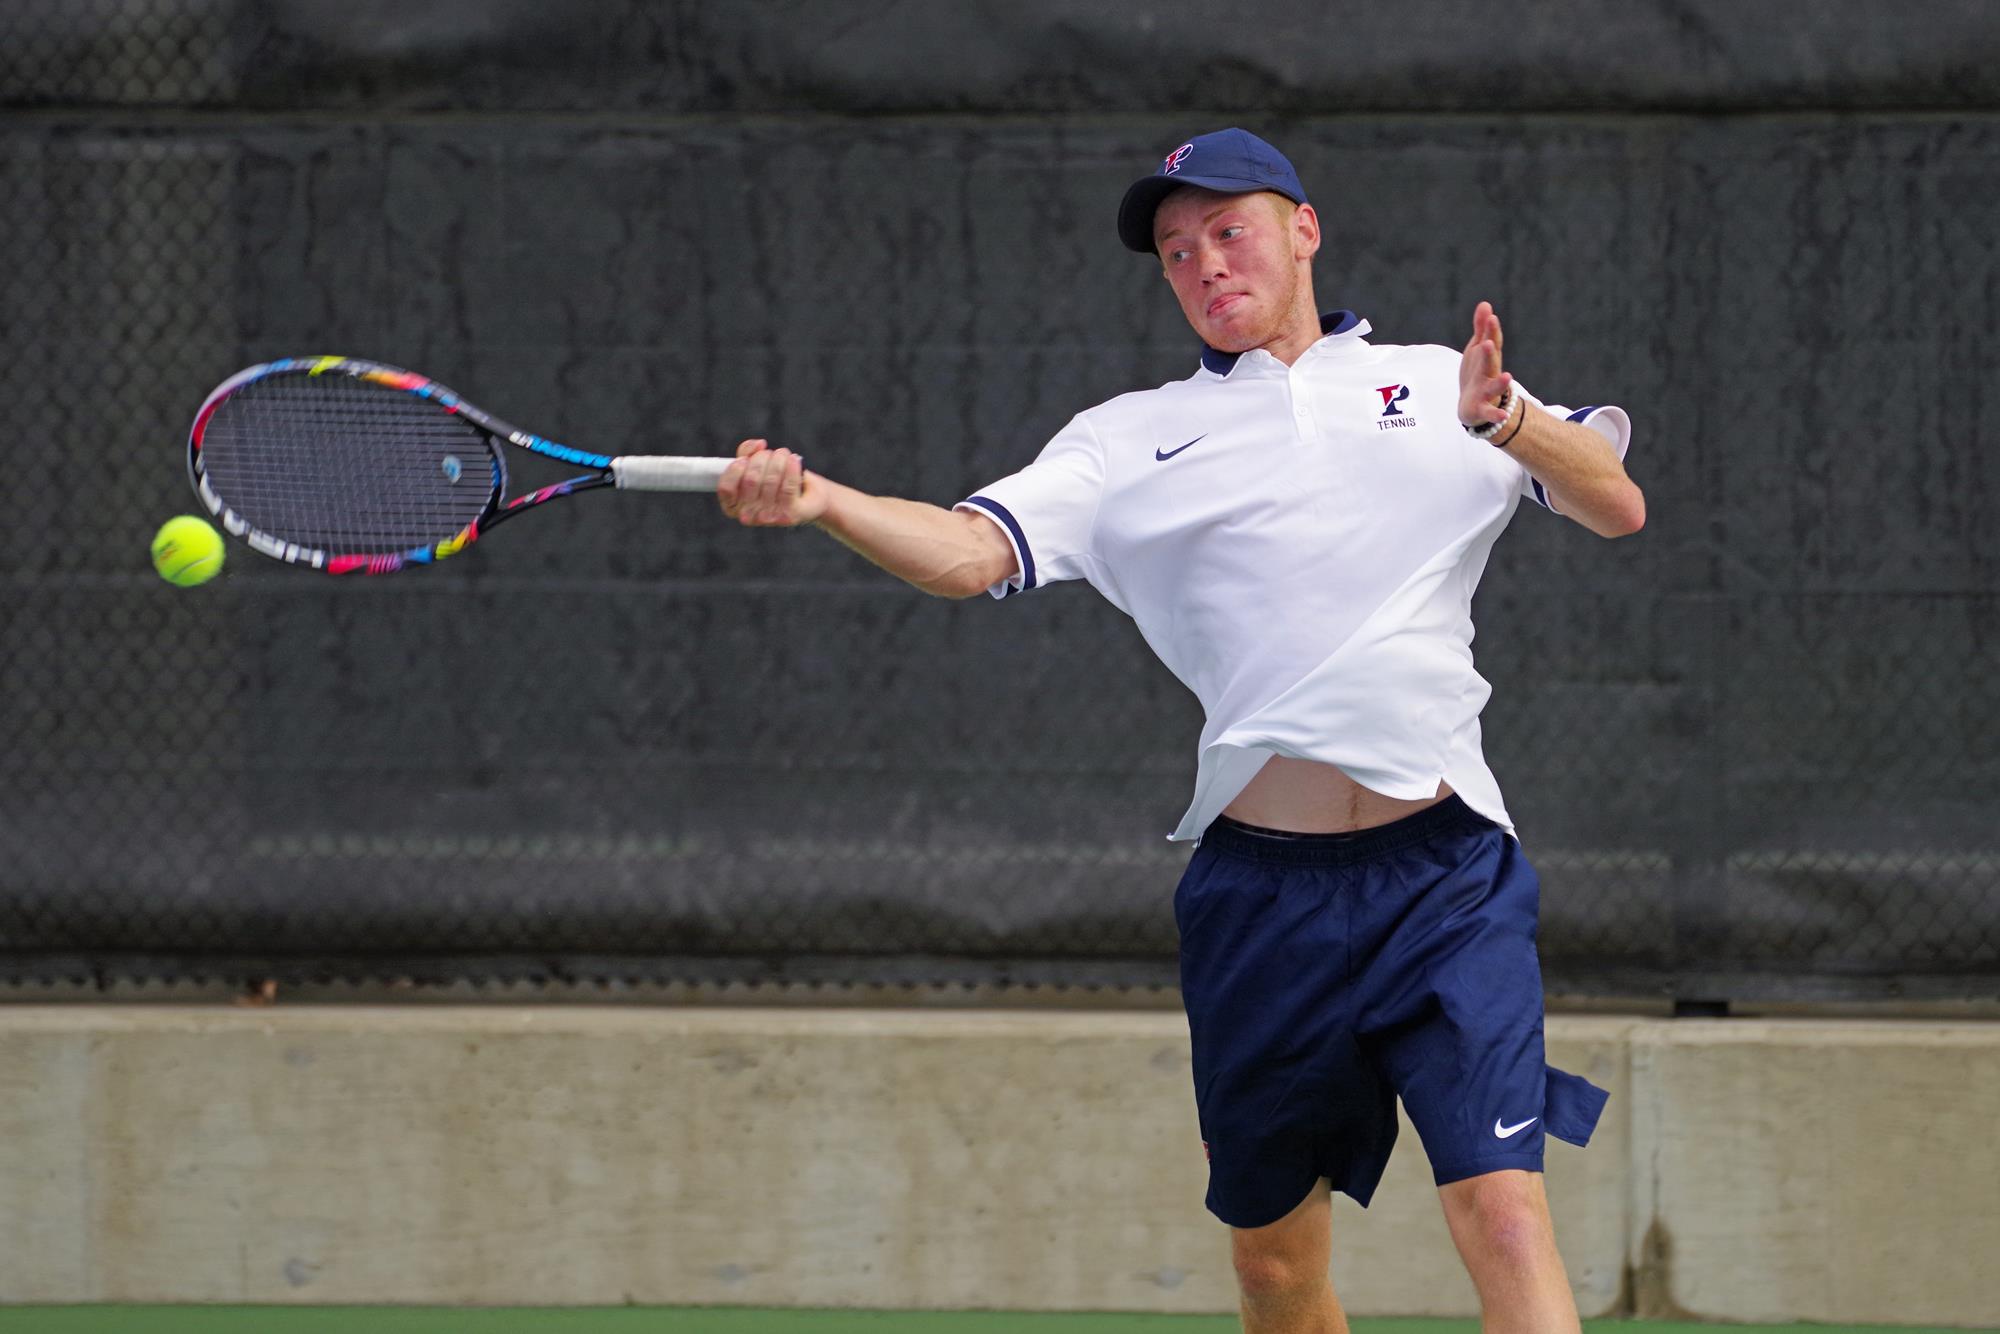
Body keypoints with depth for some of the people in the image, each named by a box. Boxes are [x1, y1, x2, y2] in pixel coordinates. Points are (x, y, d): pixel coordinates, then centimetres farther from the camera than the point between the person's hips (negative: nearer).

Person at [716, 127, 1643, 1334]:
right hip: (1260, 879, 2)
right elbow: (970, 551, 0)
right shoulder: (1131, 439, 14)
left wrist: (1513, 425, -15)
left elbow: (1618, 507, 6)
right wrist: (819, 500, -19)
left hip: (1442, 870, -2)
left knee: (1502, 1209, -17)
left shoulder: (1435, 387, 13)